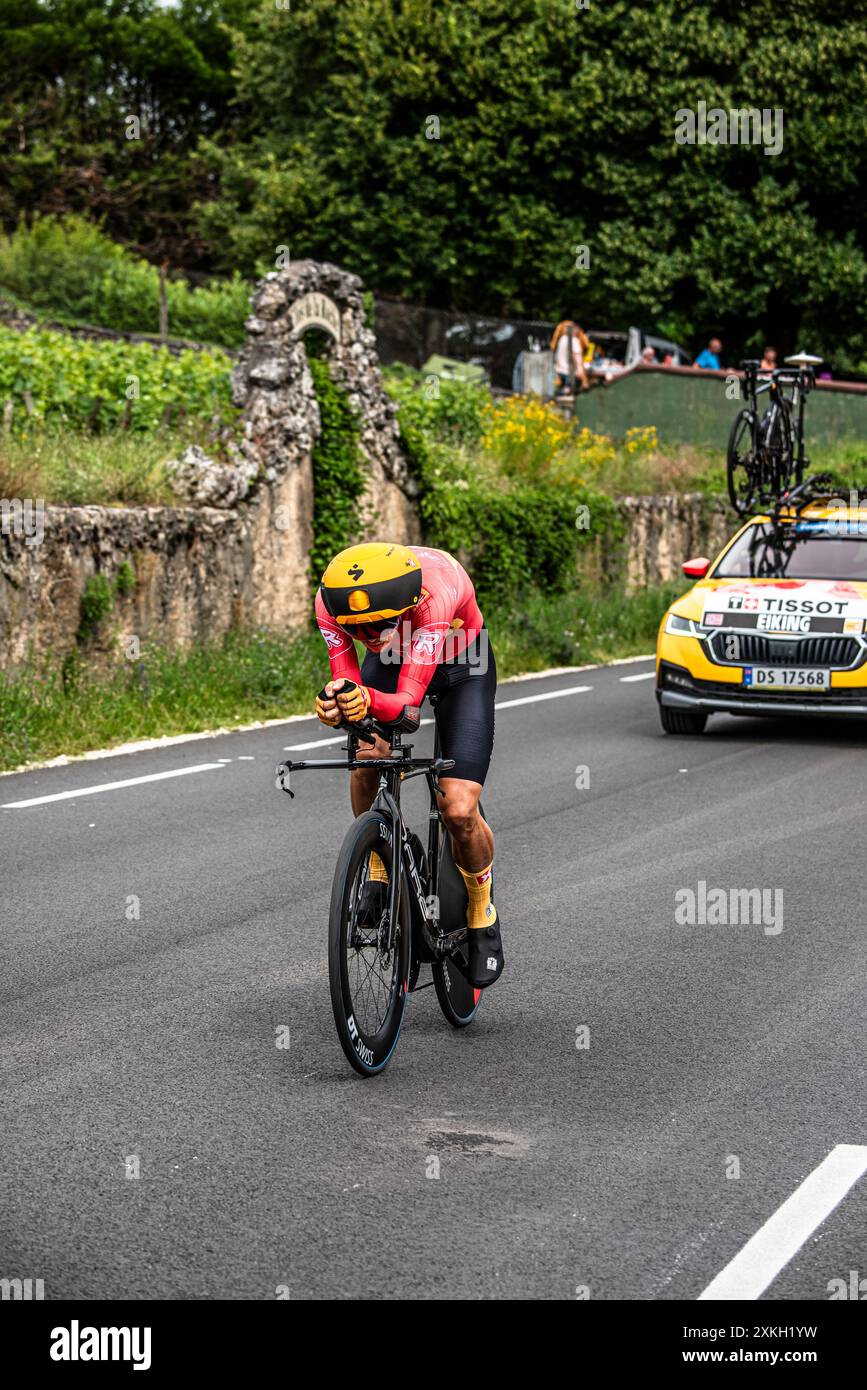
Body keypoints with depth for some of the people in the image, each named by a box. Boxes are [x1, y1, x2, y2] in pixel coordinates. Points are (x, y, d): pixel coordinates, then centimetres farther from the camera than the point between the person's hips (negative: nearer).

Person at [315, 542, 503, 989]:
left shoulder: (435, 595, -43)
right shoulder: (332, 601, -31)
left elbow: (408, 698, -45)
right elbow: (347, 679, -29)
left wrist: (371, 702, -67)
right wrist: (335, 705, -52)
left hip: (460, 667, -3)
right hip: (390, 663, 3)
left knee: (459, 810, -15)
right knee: (366, 767, -25)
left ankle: (482, 917, 12)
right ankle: (380, 870, 3)